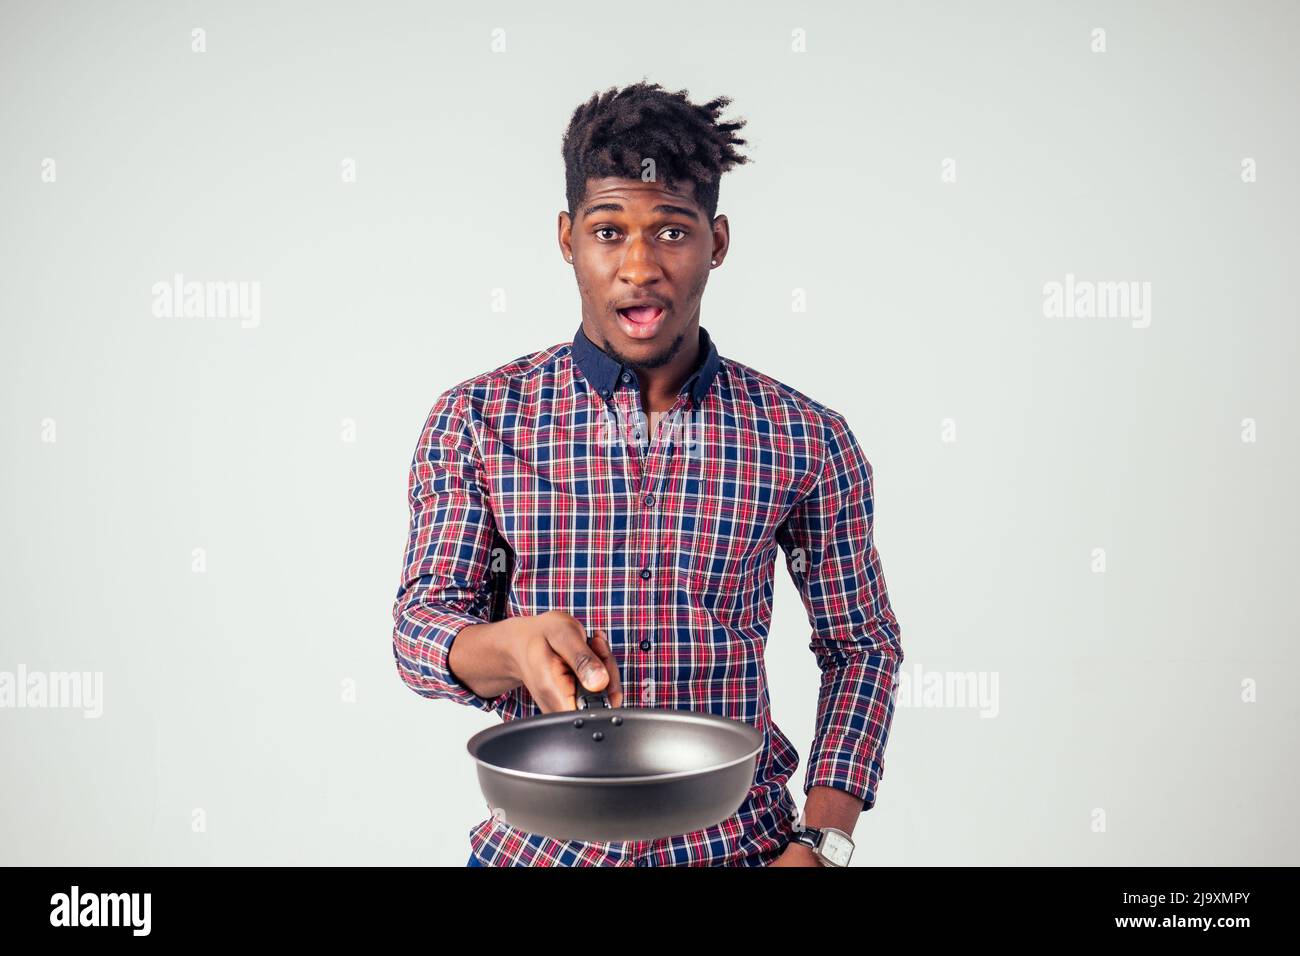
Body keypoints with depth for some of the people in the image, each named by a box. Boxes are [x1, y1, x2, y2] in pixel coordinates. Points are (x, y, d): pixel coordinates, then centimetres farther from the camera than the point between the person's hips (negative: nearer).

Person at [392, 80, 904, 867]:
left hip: (740, 843, 0)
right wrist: (514, 645, -29)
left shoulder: (809, 440, -4)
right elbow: (420, 625, -7)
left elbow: (863, 643, 4)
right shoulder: (476, 421, -5)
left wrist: (822, 841, -5)